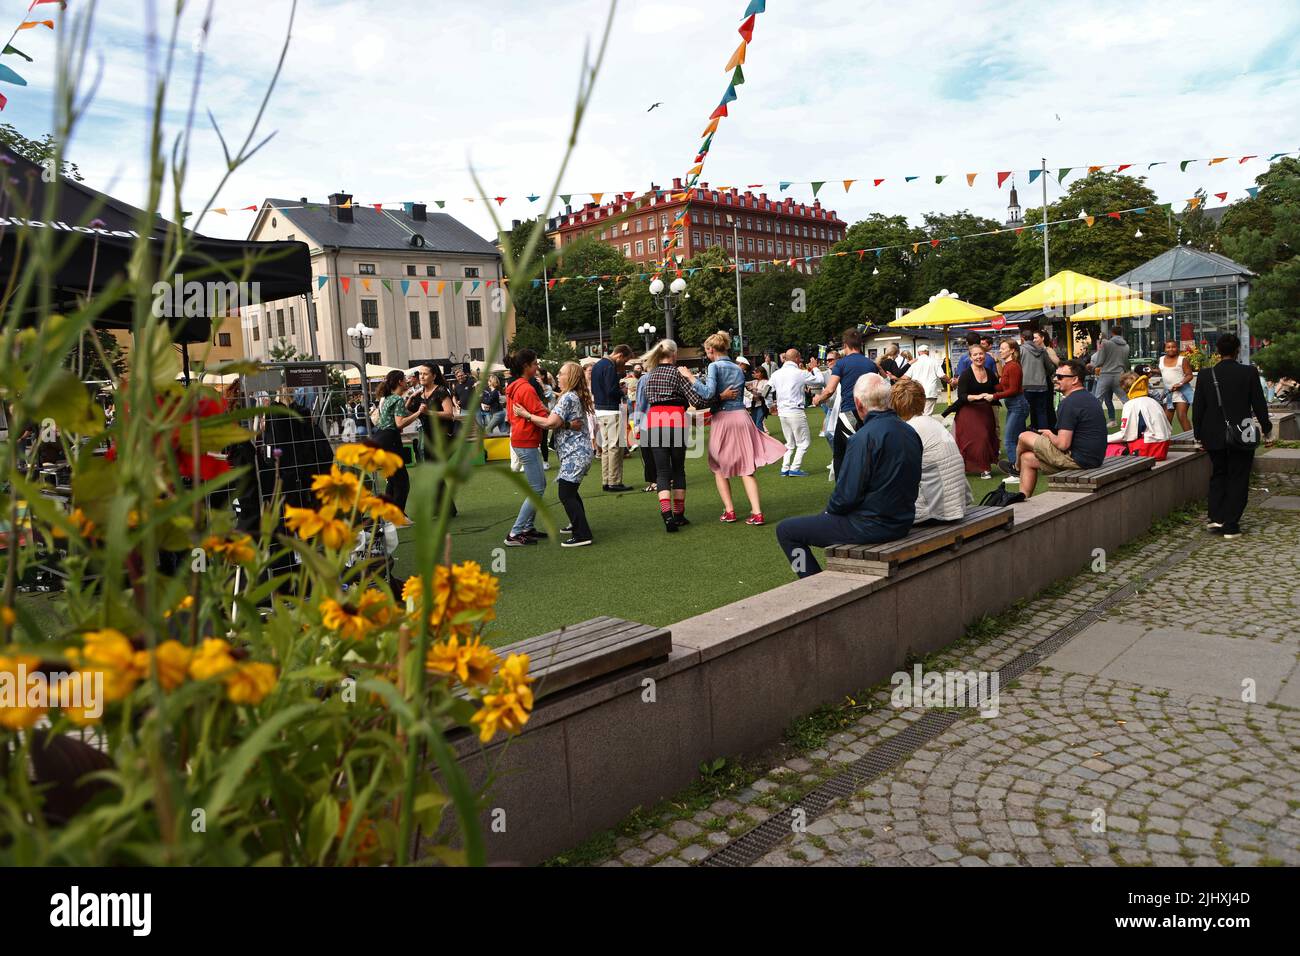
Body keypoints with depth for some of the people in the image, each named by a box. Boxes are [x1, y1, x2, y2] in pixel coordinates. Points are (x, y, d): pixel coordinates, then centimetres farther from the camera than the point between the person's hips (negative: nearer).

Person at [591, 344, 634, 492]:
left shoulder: (597, 365, 16)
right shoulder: (610, 367, -15)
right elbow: (612, 390, -22)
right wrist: (624, 393, -3)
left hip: (599, 409, 9)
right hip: (611, 410, -9)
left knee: (605, 446, 12)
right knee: (615, 446, -5)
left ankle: (606, 482, 13)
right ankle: (614, 482, -3)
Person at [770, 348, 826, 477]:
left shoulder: (776, 374, 6)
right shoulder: (800, 373, -10)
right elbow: (821, 380, -2)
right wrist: (814, 368, 14)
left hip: (782, 412, 6)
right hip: (796, 412, -6)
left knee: (790, 442, 18)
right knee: (803, 441, 4)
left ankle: (785, 468, 12)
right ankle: (795, 468, -3)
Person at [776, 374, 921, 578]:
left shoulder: (865, 437, -22)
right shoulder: (910, 432, 4)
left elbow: (847, 495, -22)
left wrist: (830, 509, 1)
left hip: (872, 526, -9)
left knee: (785, 530, 1)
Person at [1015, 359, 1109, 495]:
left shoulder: (1069, 403, -20)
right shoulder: (1091, 398, 13)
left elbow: (1063, 444, -23)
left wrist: (1049, 434, -2)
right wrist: (1053, 435, 15)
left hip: (1077, 460, -10)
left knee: (1024, 437, 0)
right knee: (1027, 458, 16)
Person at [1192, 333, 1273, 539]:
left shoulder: (1205, 375, -5)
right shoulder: (1249, 373, -9)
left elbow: (1197, 408, -1)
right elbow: (1259, 404, -4)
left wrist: (1198, 435, 9)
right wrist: (1266, 428, 10)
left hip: (1214, 436, 2)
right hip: (1242, 435, -2)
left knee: (1218, 474, 18)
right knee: (1238, 478, 6)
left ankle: (1216, 518, 7)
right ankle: (1231, 526, 5)